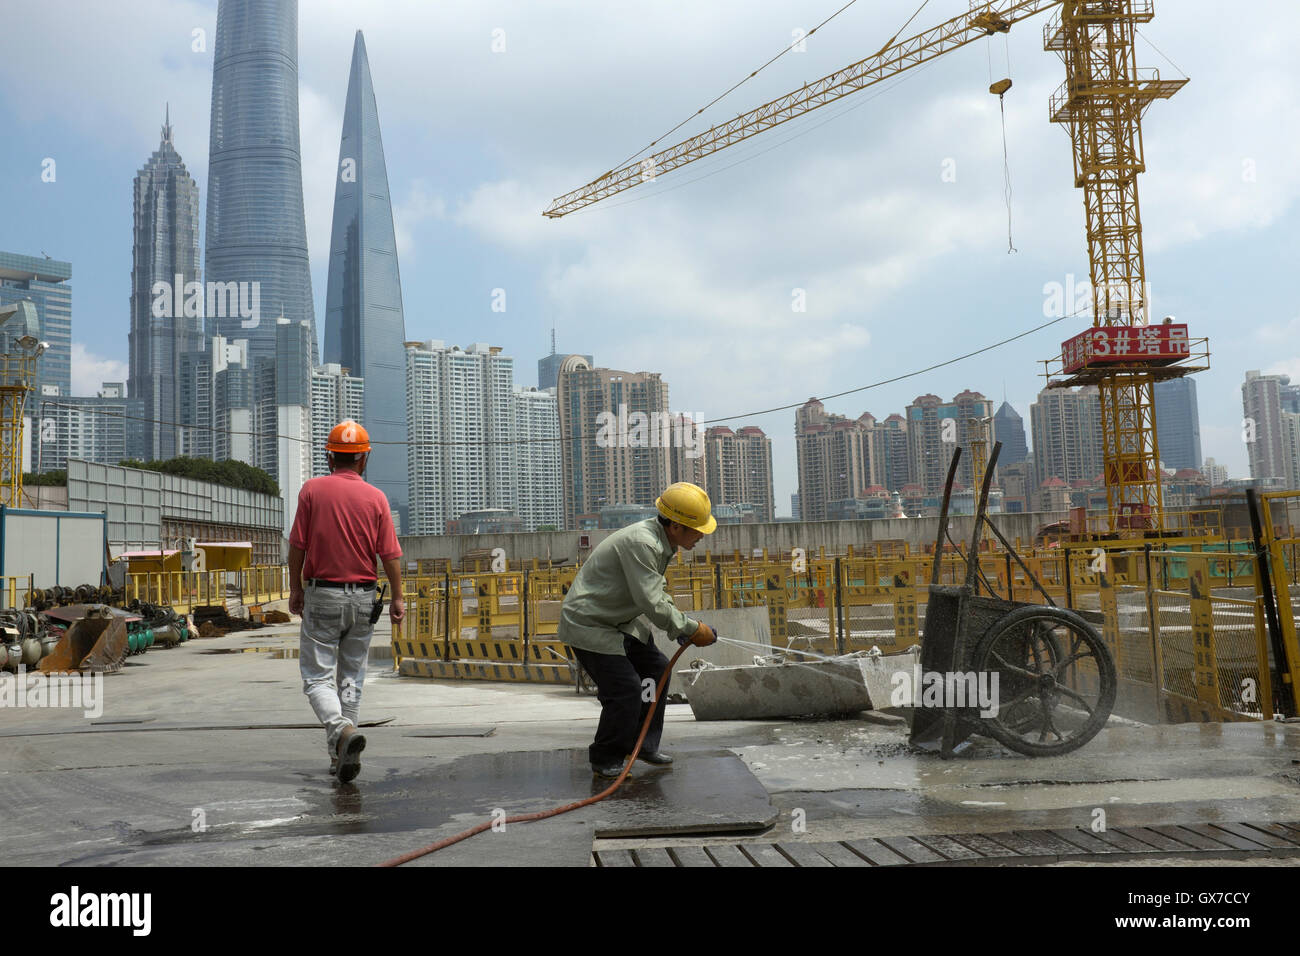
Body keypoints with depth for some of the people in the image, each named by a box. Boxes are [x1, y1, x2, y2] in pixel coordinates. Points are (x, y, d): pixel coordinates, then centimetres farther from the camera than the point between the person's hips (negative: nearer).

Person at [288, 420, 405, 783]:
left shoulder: (312, 490, -5)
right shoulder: (376, 497, -2)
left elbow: (297, 546, -4)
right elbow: (389, 555, -3)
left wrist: (295, 589, 8)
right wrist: (397, 599, 5)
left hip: (321, 594, -2)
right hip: (363, 596, 2)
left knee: (318, 677, 2)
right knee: (351, 677, 13)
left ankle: (341, 729, -24)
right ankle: (342, 756, 16)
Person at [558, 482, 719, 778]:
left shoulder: (660, 541, 3)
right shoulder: (640, 543, -29)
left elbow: (656, 591, 17)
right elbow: (651, 604, -31)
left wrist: (680, 626, 5)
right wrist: (692, 629, -20)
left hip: (620, 621, 10)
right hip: (588, 624, -10)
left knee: (656, 669, 12)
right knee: (626, 690, -12)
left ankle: (644, 745, 25)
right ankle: (605, 760, 8)